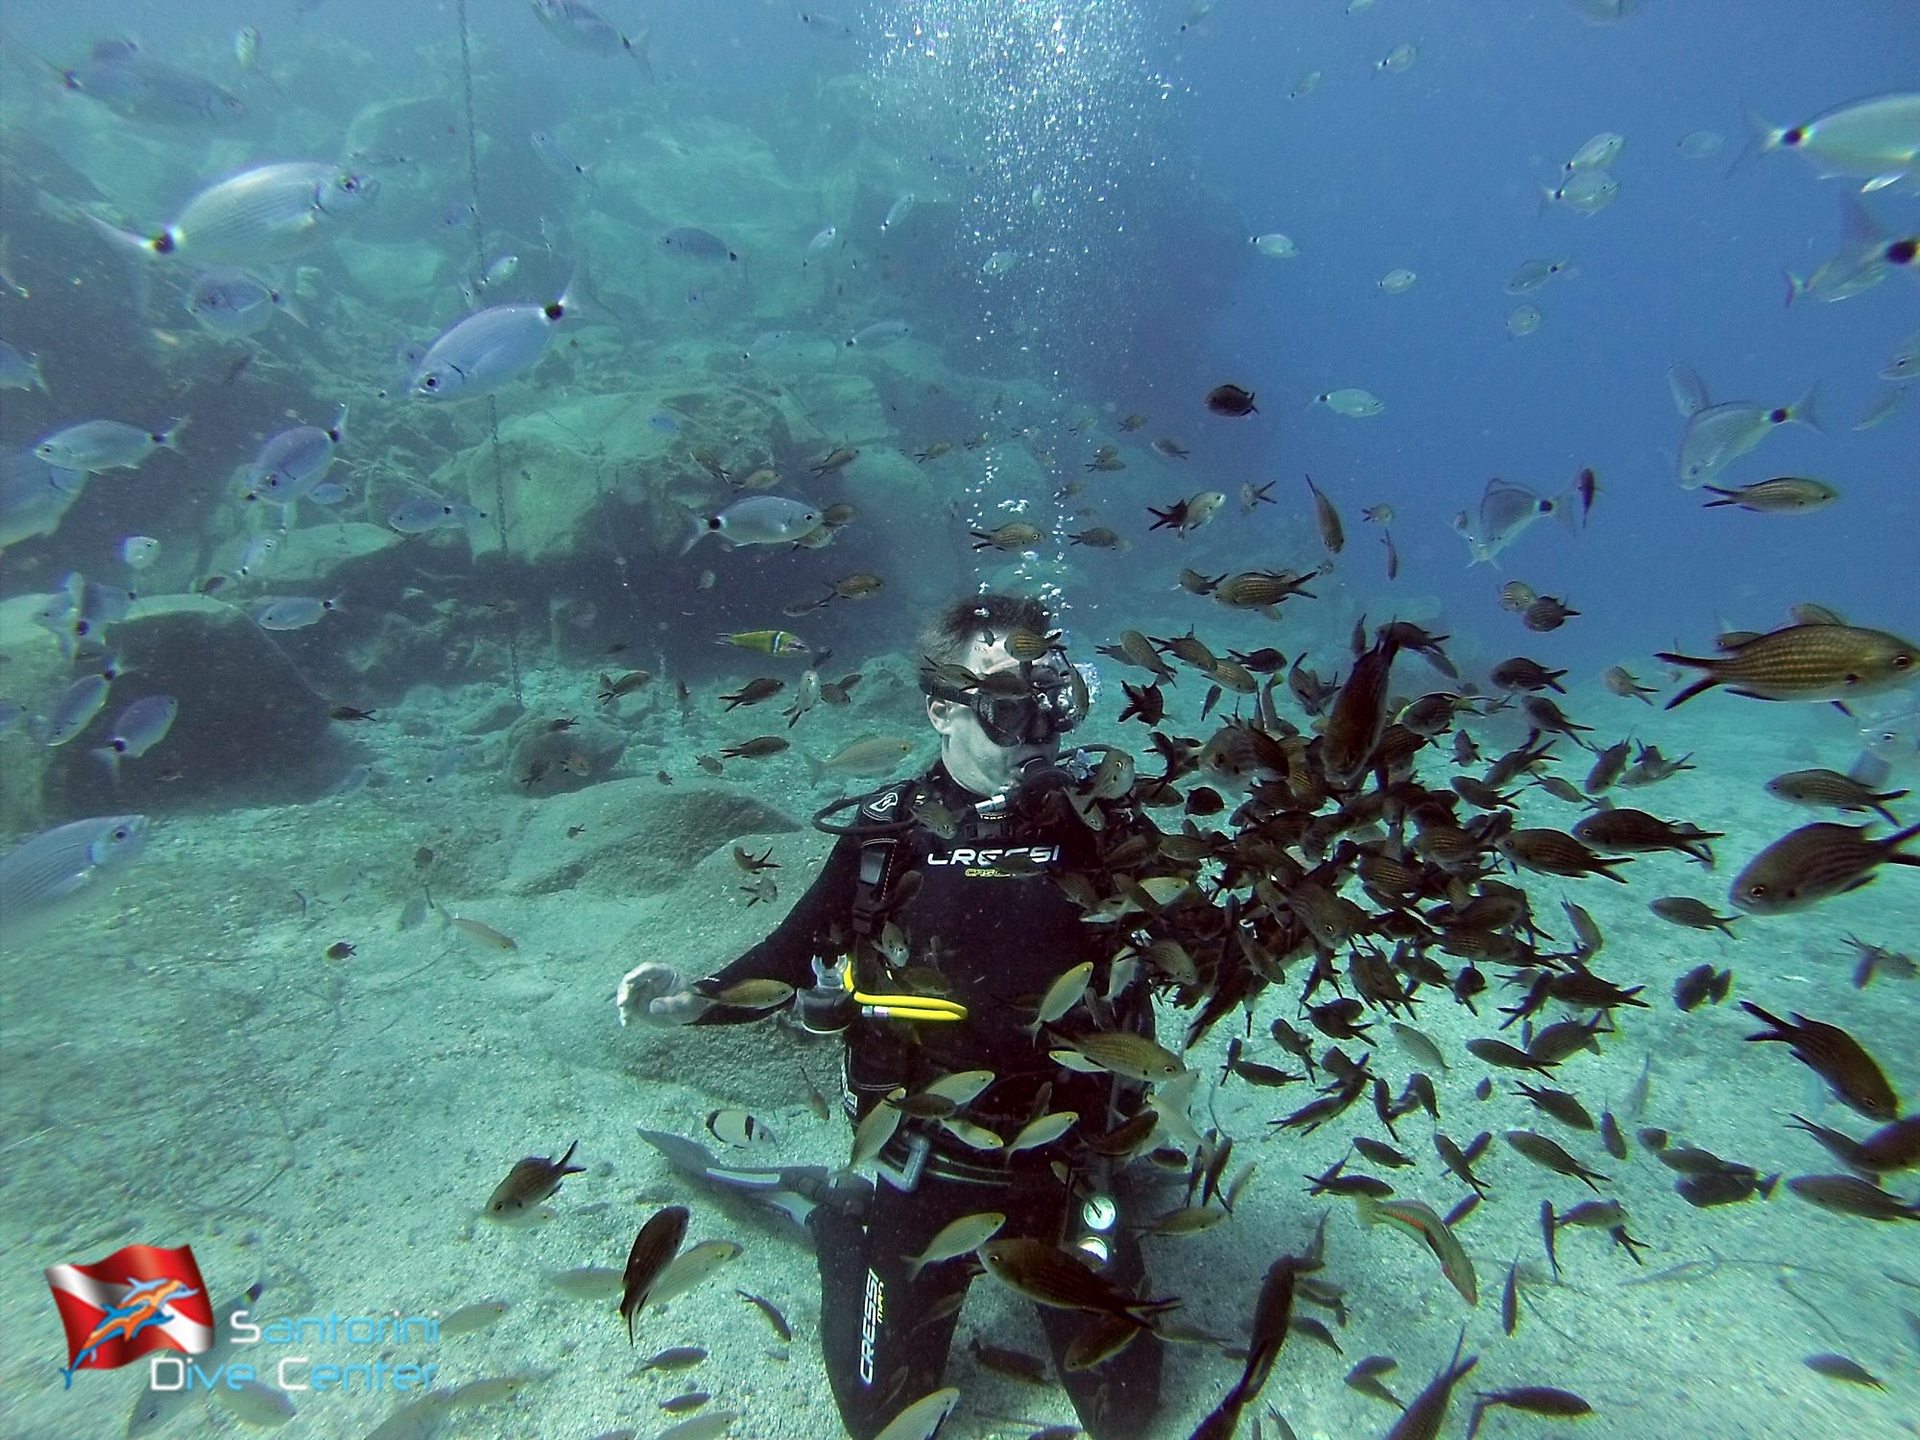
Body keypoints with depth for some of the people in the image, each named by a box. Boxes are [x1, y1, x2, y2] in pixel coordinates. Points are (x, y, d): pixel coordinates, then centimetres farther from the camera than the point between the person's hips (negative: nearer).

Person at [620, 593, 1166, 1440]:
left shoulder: (1101, 827, -13)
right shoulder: (886, 835, -11)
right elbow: (795, 957, -3)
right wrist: (693, 1002, -19)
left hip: (1058, 1171, 1)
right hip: (918, 1169, 0)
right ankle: (840, 1211, 40)